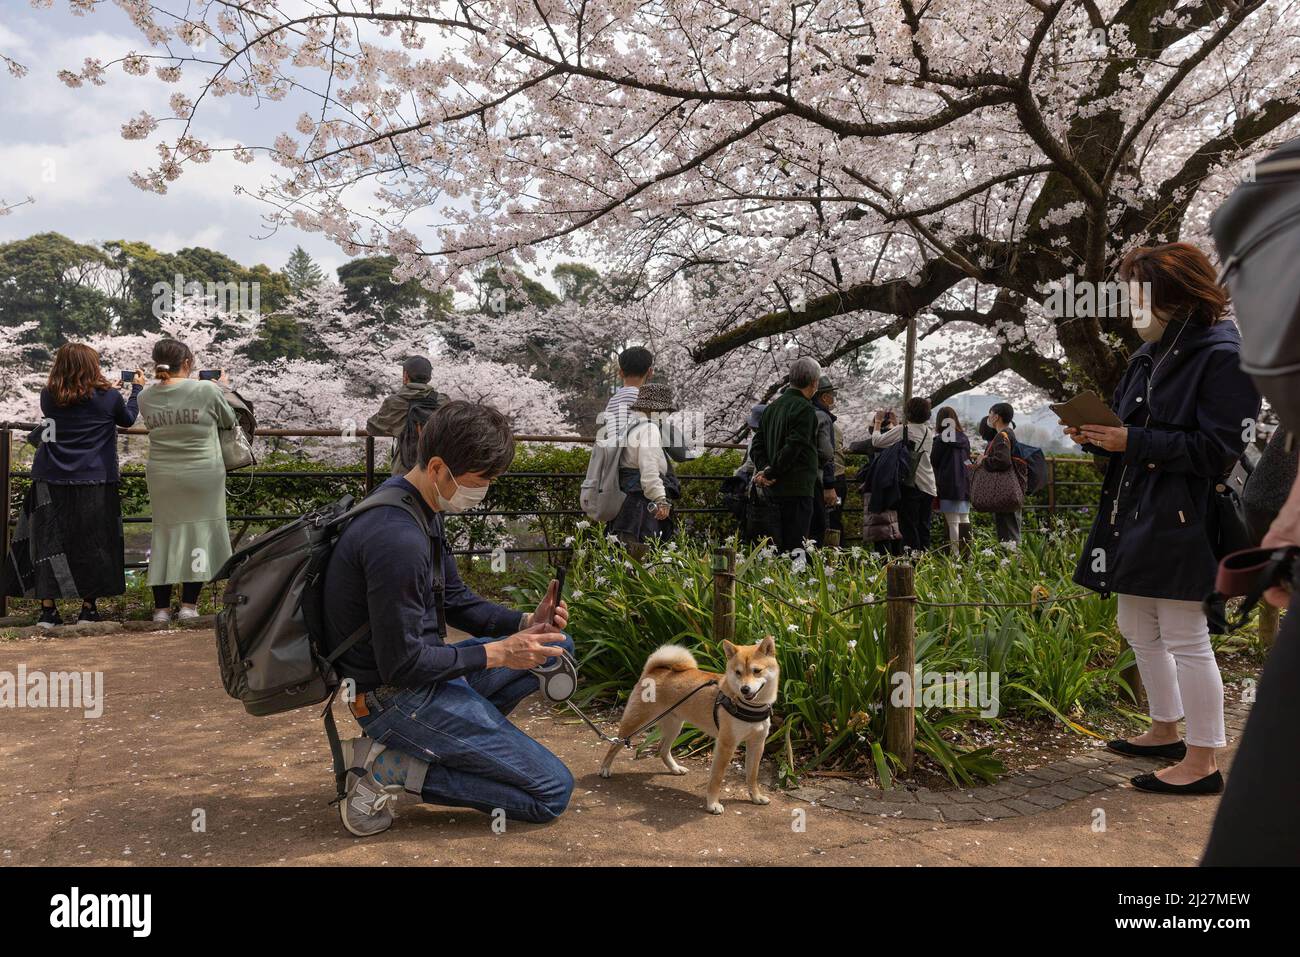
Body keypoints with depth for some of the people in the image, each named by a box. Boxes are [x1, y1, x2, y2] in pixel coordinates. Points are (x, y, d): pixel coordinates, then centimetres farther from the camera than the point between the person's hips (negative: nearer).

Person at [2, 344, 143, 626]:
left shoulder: (48, 397, 1)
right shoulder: (108, 397, -7)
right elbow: (128, 419, 13)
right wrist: (137, 388, 28)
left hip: (50, 482, 2)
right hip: (93, 483, -2)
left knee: (47, 542, 8)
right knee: (91, 544, 8)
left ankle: (47, 609, 9)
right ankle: (88, 608, 12)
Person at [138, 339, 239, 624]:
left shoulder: (146, 397, -1)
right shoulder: (206, 390, -12)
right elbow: (229, 421, 4)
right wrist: (222, 388, 19)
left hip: (162, 476, 4)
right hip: (202, 473, -3)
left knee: (165, 532, 11)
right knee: (200, 530, 5)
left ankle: (161, 606, 14)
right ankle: (189, 603, 5)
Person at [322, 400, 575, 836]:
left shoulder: (423, 508, 4)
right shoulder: (398, 539, -28)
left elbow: (455, 600, 13)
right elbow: (402, 664, -24)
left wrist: (524, 623, -3)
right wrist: (498, 653, -17)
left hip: (420, 669, 10)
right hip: (397, 696, -10)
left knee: (559, 648, 17)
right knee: (553, 792, -6)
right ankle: (392, 768, -6)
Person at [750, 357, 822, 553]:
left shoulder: (773, 406, 15)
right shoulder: (804, 408, -12)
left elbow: (757, 444, 13)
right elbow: (792, 447, -19)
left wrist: (764, 468, -1)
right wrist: (770, 473, -12)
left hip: (775, 488, 9)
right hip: (798, 488, -8)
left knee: (782, 546, 14)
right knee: (795, 547, -7)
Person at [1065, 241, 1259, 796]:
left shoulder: (1222, 356, -12)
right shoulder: (1149, 356, 14)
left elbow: (1217, 449, -17)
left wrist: (1133, 442, -20)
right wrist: (1098, 437, -1)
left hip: (1181, 521, -9)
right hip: (1133, 516, 9)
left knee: (1184, 638, -2)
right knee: (1139, 630, 18)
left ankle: (1202, 761, 10)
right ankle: (1165, 731, 34)